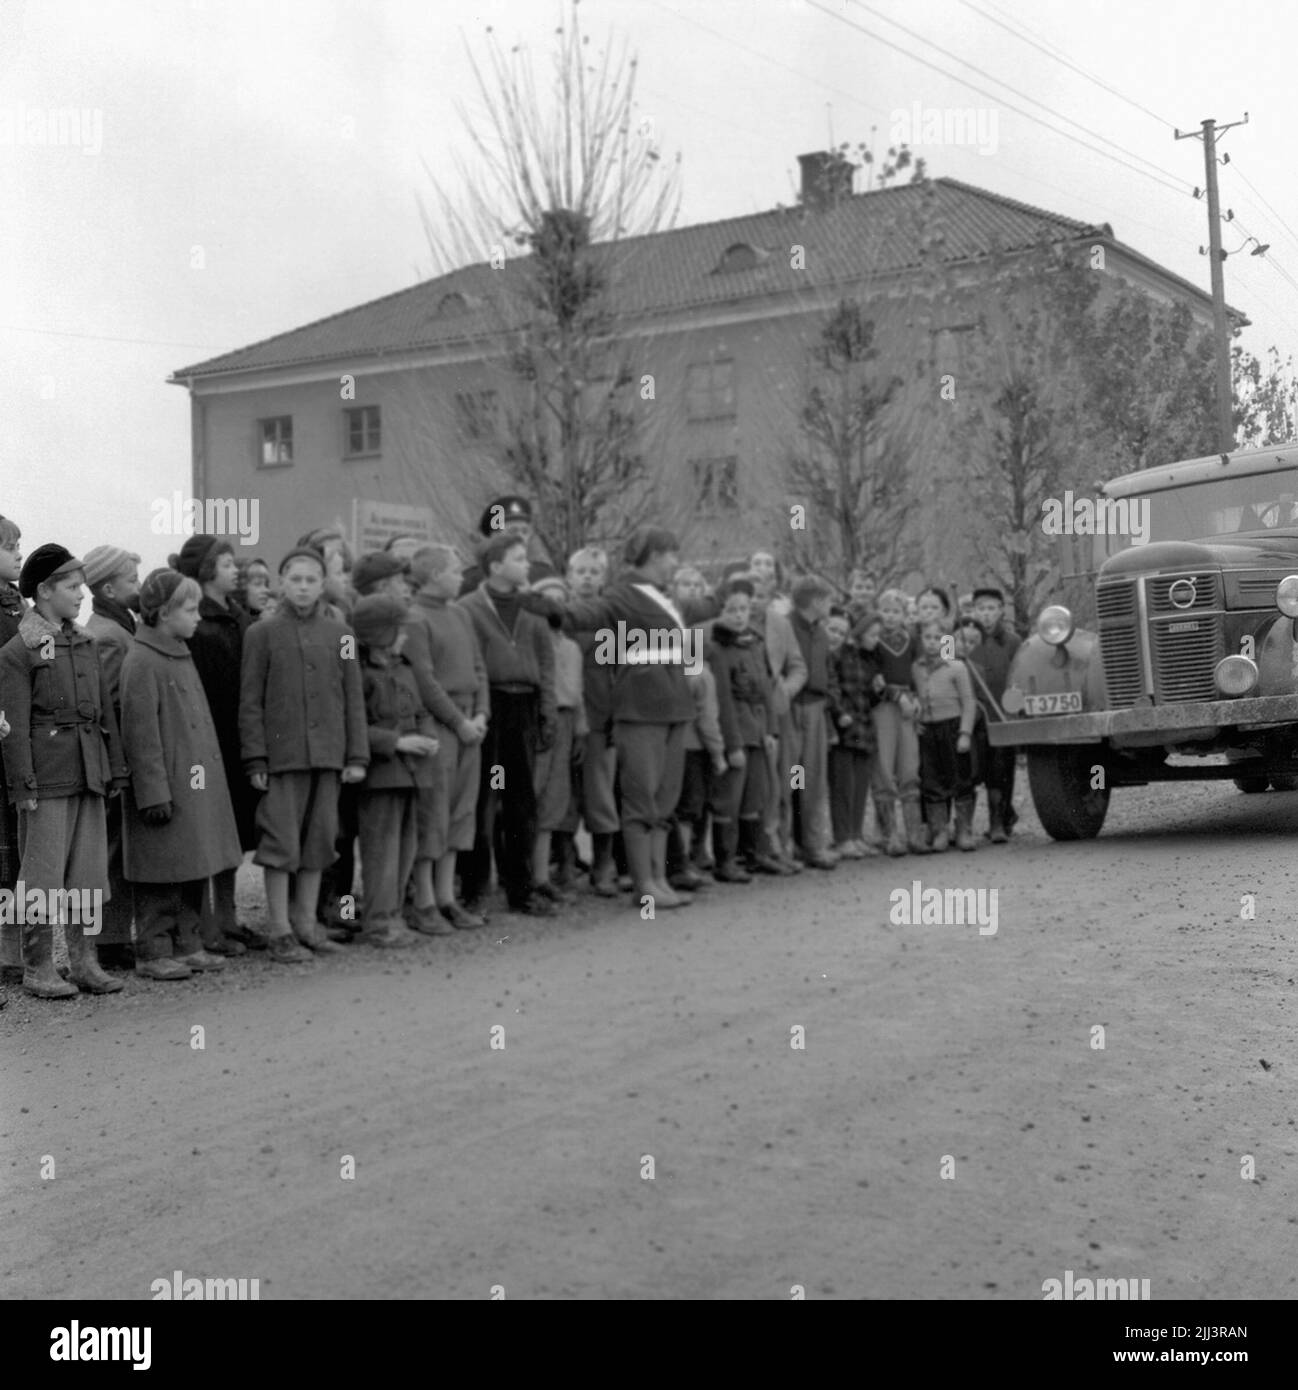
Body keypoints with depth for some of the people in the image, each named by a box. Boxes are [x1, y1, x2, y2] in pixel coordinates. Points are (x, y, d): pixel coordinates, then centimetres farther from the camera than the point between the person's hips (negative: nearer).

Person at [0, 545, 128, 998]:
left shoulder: (85, 644, 13)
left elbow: (105, 712, 15)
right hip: (47, 778, -6)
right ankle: (37, 969, 9)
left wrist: (115, 770, 12)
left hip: (89, 776, 6)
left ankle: (85, 962, 16)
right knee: (43, 876, 0)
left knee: (89, 875, 9)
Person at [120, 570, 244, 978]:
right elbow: (140, 733, -17)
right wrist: (154, 792, -19)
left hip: (196, 784, 9)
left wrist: (211, 770, 19)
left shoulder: (183, 656, 14)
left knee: (194, 868, 13)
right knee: (162, 873, -2)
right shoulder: (141, 662, -14)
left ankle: (187, 944, 21)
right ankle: (153, 952, 7)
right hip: (166, 787, -9)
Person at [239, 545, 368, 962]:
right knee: (281, 842, -3)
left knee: (320, 840, 9)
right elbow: (250, 702, -1)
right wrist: (255, 759, -7)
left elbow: (353, 698, 10)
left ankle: (306, 922, 20)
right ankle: (280, 931, 5)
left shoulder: (340, 634, 9)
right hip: (282, 753, -3)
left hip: (328, 755, 4)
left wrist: (357, 755, 4)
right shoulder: (261, 634, 1)